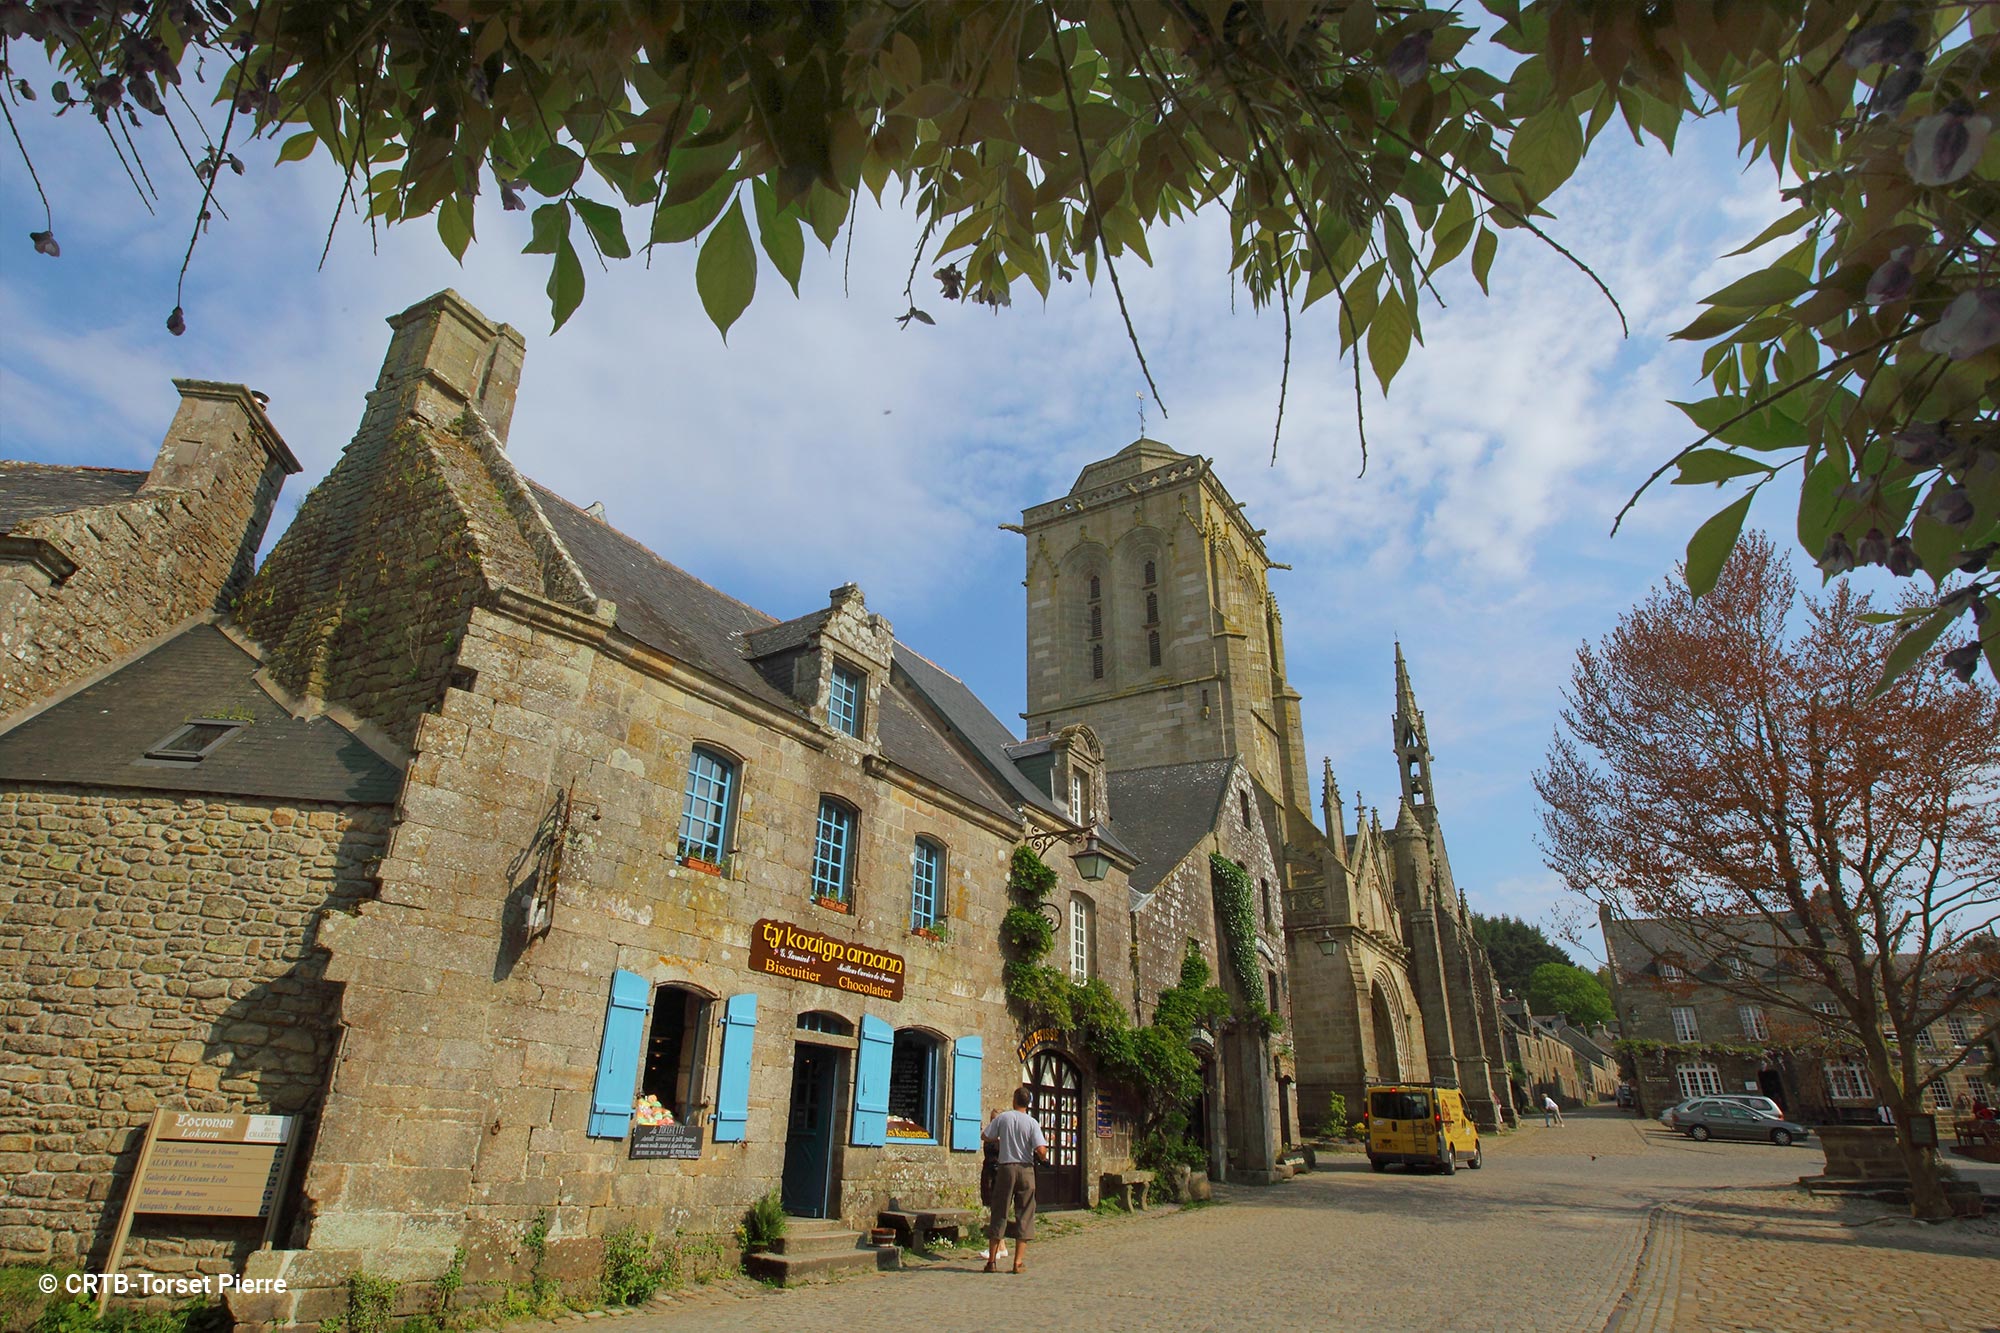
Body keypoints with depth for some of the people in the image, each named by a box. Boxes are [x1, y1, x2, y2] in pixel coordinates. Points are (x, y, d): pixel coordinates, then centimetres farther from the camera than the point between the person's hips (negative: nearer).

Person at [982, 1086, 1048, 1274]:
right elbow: (1041, 1150, -14)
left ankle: (992, 1261, 11)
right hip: (1026, 1169, -1)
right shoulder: (1032, 1123, -5)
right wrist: (1043, 1158, 9)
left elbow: (985, 1136, 6)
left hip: (1006, 1168, 1)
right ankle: (1019, 1262, 6)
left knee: (998, 1214, 9)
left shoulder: (1003, 1117, -2)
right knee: (1024, 1216, 8)